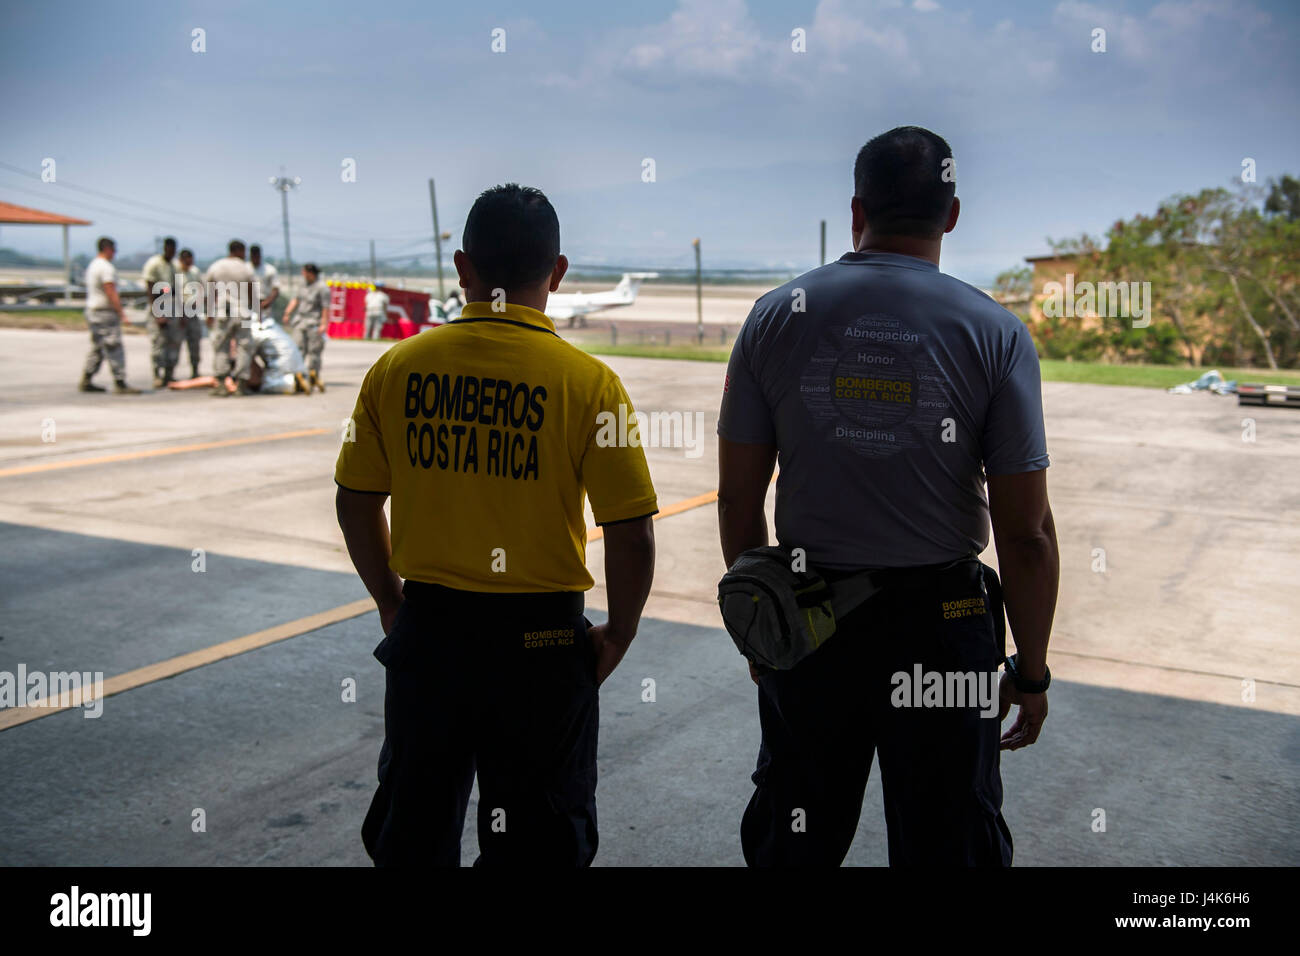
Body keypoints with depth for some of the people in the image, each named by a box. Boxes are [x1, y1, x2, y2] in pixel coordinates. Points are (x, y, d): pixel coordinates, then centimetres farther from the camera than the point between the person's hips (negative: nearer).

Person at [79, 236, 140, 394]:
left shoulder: (92, 266, 18)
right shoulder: (106, 267, -14)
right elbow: (111, 293, -20)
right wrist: (121, 313, -20)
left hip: (92, 310, 11)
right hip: (105, 312, -11)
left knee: (97, 348, 15)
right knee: (114, 349, -10)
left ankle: (86, 381, 18)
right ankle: (120, 384, -11)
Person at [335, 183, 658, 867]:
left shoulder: (398, 367, -3)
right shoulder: (588, 382, -12)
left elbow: (356, 504, 3)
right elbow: (632, 535, -13)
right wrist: (618, 636, 2)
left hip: (425, 628, 3)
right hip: (541, 639, -2)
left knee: (413, 833, 22)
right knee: (536, 840, 15)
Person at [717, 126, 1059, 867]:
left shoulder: (777, 316, -3)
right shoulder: (995, 333, -9)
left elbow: (738, 498, 0)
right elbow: (1027, 532, -10)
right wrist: (1032, 672, 2)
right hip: (940, 630, -1)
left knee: (794, 843, 20)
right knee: (946, 845, 17)